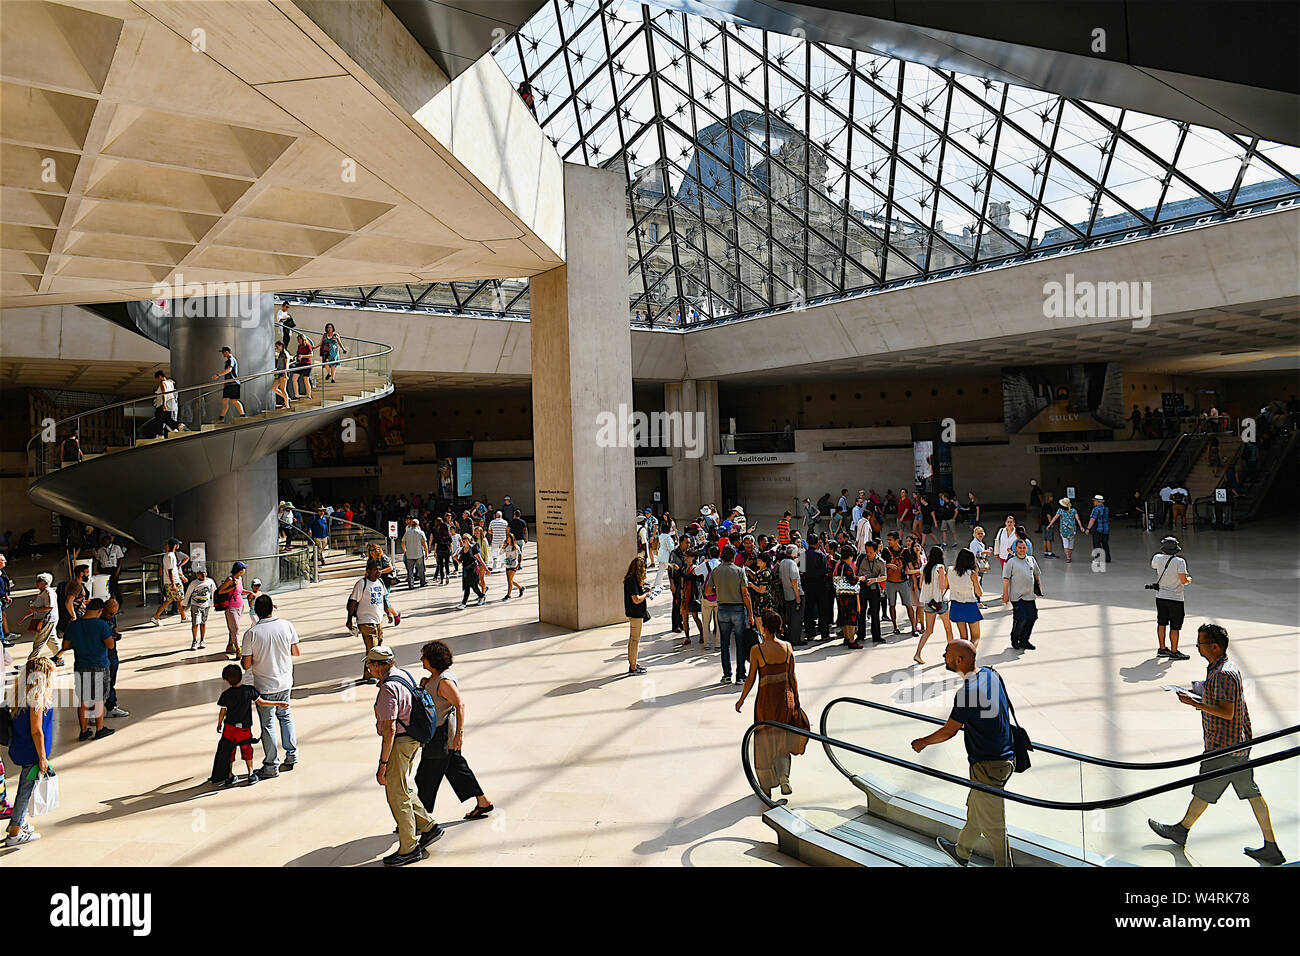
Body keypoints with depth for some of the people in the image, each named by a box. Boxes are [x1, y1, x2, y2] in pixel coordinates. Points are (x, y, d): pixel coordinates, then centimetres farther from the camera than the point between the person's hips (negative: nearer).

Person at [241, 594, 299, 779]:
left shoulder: (251, 633, -16)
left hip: (264, 686, -3)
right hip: (285, 682, 3)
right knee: (285, 716, 23)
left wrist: (259, 657, 8)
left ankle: (271, 766, 15)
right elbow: (297, 652, -1)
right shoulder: (286, 625, -8)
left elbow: (247, 665, -12)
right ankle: (291, 755, 26)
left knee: (268, 724, 7)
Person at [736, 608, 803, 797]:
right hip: (786, 697, 3)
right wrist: (796, 701, 13)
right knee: (782, 739, 22)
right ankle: (784, 777, 8)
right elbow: (792, 677, 1)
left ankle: (766, 786, 21)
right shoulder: (787, 647, -4)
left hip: (766, 698, -3)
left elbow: (750, 679, -9)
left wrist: (742, 699, 5)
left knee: (764, 741, 13)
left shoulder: (756, 650, -14)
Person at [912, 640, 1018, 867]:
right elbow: (1007, 705, 18)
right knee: (975, 808, 27)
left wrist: (923, 742, 2)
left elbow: (948, 731, -15)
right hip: (1005, 754, 10)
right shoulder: (991, 674, -1)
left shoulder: (967, 692, -27)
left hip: (988, 766, -10)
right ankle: (962, 852, 45)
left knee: (992, 826, 6)